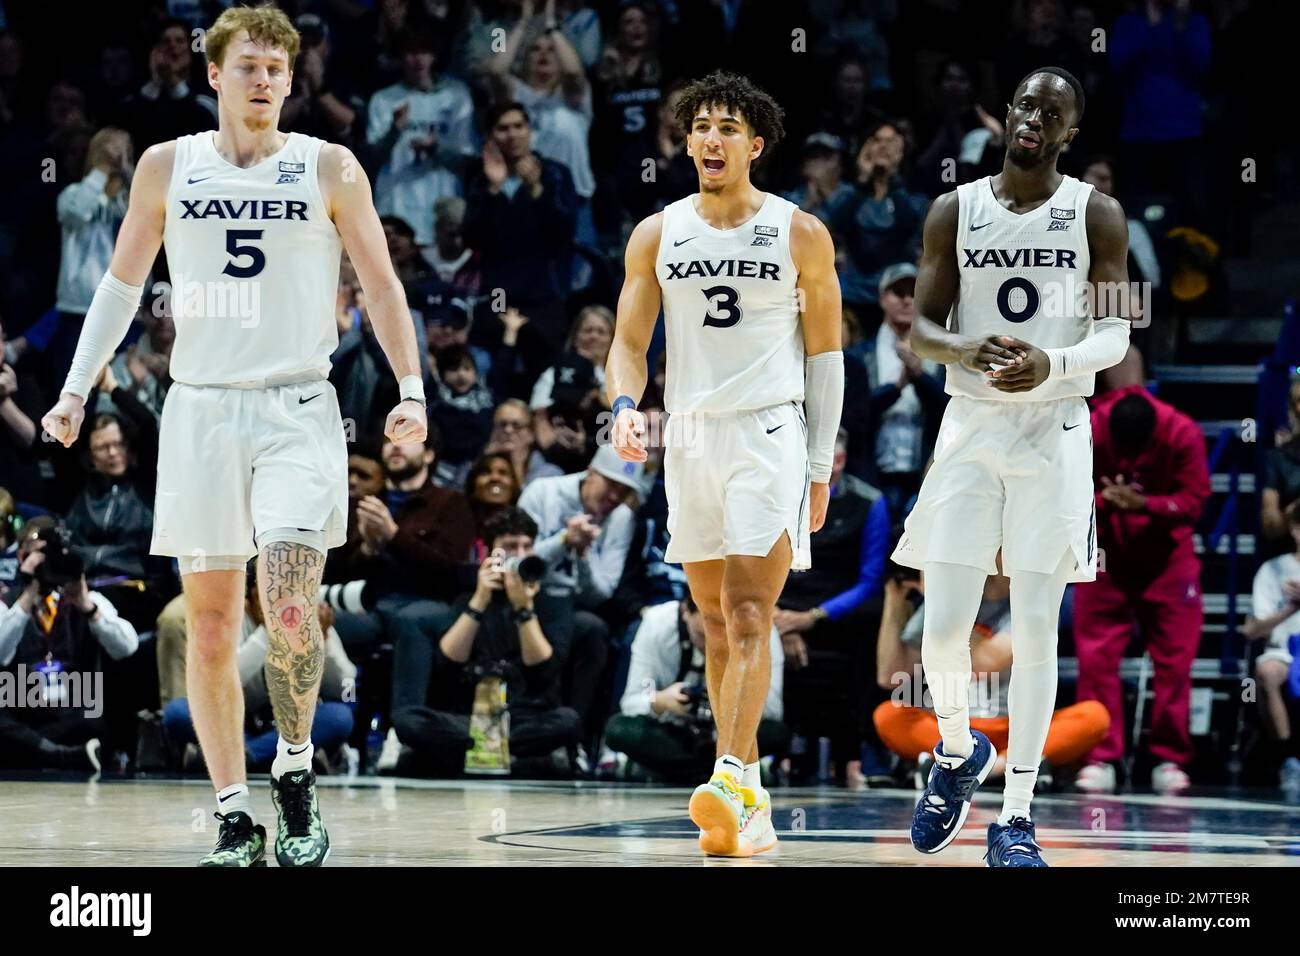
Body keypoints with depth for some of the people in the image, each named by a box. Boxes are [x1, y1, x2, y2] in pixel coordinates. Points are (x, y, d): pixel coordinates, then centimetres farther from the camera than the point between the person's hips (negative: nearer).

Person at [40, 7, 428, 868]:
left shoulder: (328, 169, 2)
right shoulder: (167, 167, 7)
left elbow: (382, 285, 5)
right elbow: (124, 282, 15)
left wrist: (411, 389, -4)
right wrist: (77, 389, 8)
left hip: (298, 410, -2)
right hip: (200, 409, 2)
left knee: (289, 608, -18)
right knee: (211, 625, 1)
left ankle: (296, 768, 4)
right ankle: (236, 819, 8)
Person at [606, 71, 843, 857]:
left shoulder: (801, 235, -1)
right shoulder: (657, 236, 6)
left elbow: (825, 351, 4)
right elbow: (630, 342, 7)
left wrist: (821, 466, 2)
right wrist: (626, 408, -14)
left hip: (770, 434, -4)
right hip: (690, 434, 4)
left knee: (748, 615, -15)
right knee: (718, 622, 8)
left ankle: (730, 783, -24)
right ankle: (751, 802, 14)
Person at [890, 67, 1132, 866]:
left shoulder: (1097, 215, 1)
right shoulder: (955, 211, 4)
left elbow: (1116, 332, -3)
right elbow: (921, 327, 3)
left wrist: (1052, 364, -23)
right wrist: (966, 351, -20)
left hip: (1054, 432, -1)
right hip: (970, 429, 1)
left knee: (1036, 628, -4)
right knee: (944, 625, -4)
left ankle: (1017, 816, 2)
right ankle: (958, 752, 26)